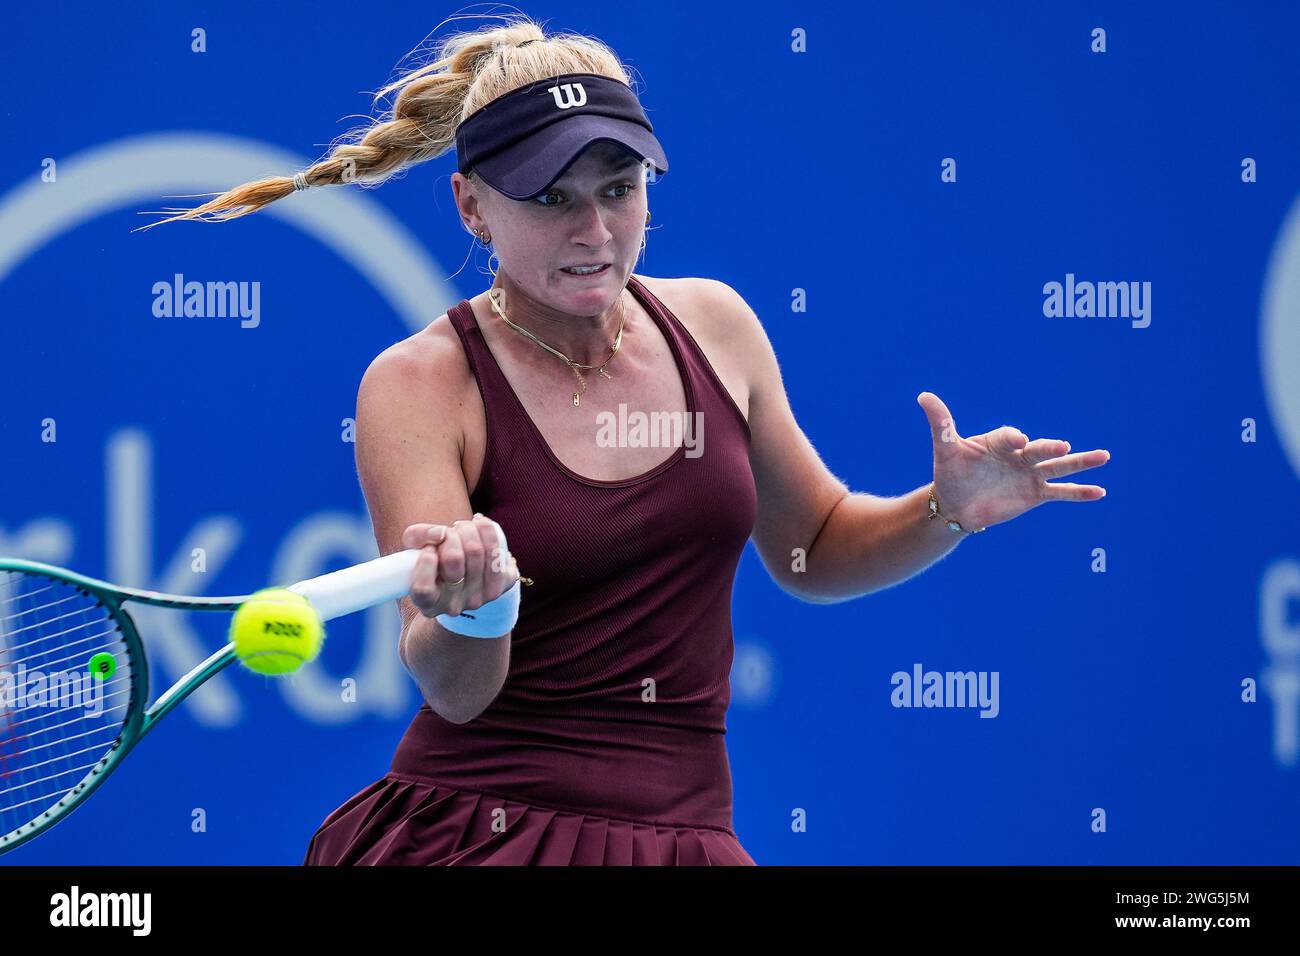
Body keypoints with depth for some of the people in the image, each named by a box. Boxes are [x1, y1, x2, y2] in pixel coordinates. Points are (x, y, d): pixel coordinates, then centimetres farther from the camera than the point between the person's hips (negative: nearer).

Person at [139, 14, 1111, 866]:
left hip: (683, 832, 5)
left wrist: (948, 511, 3)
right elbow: (455, 693, -13)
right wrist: (470, 609, -35)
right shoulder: (420, 384, -7)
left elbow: (812, 552, 21)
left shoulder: (713, 324, 6)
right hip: (470, 833, -4)